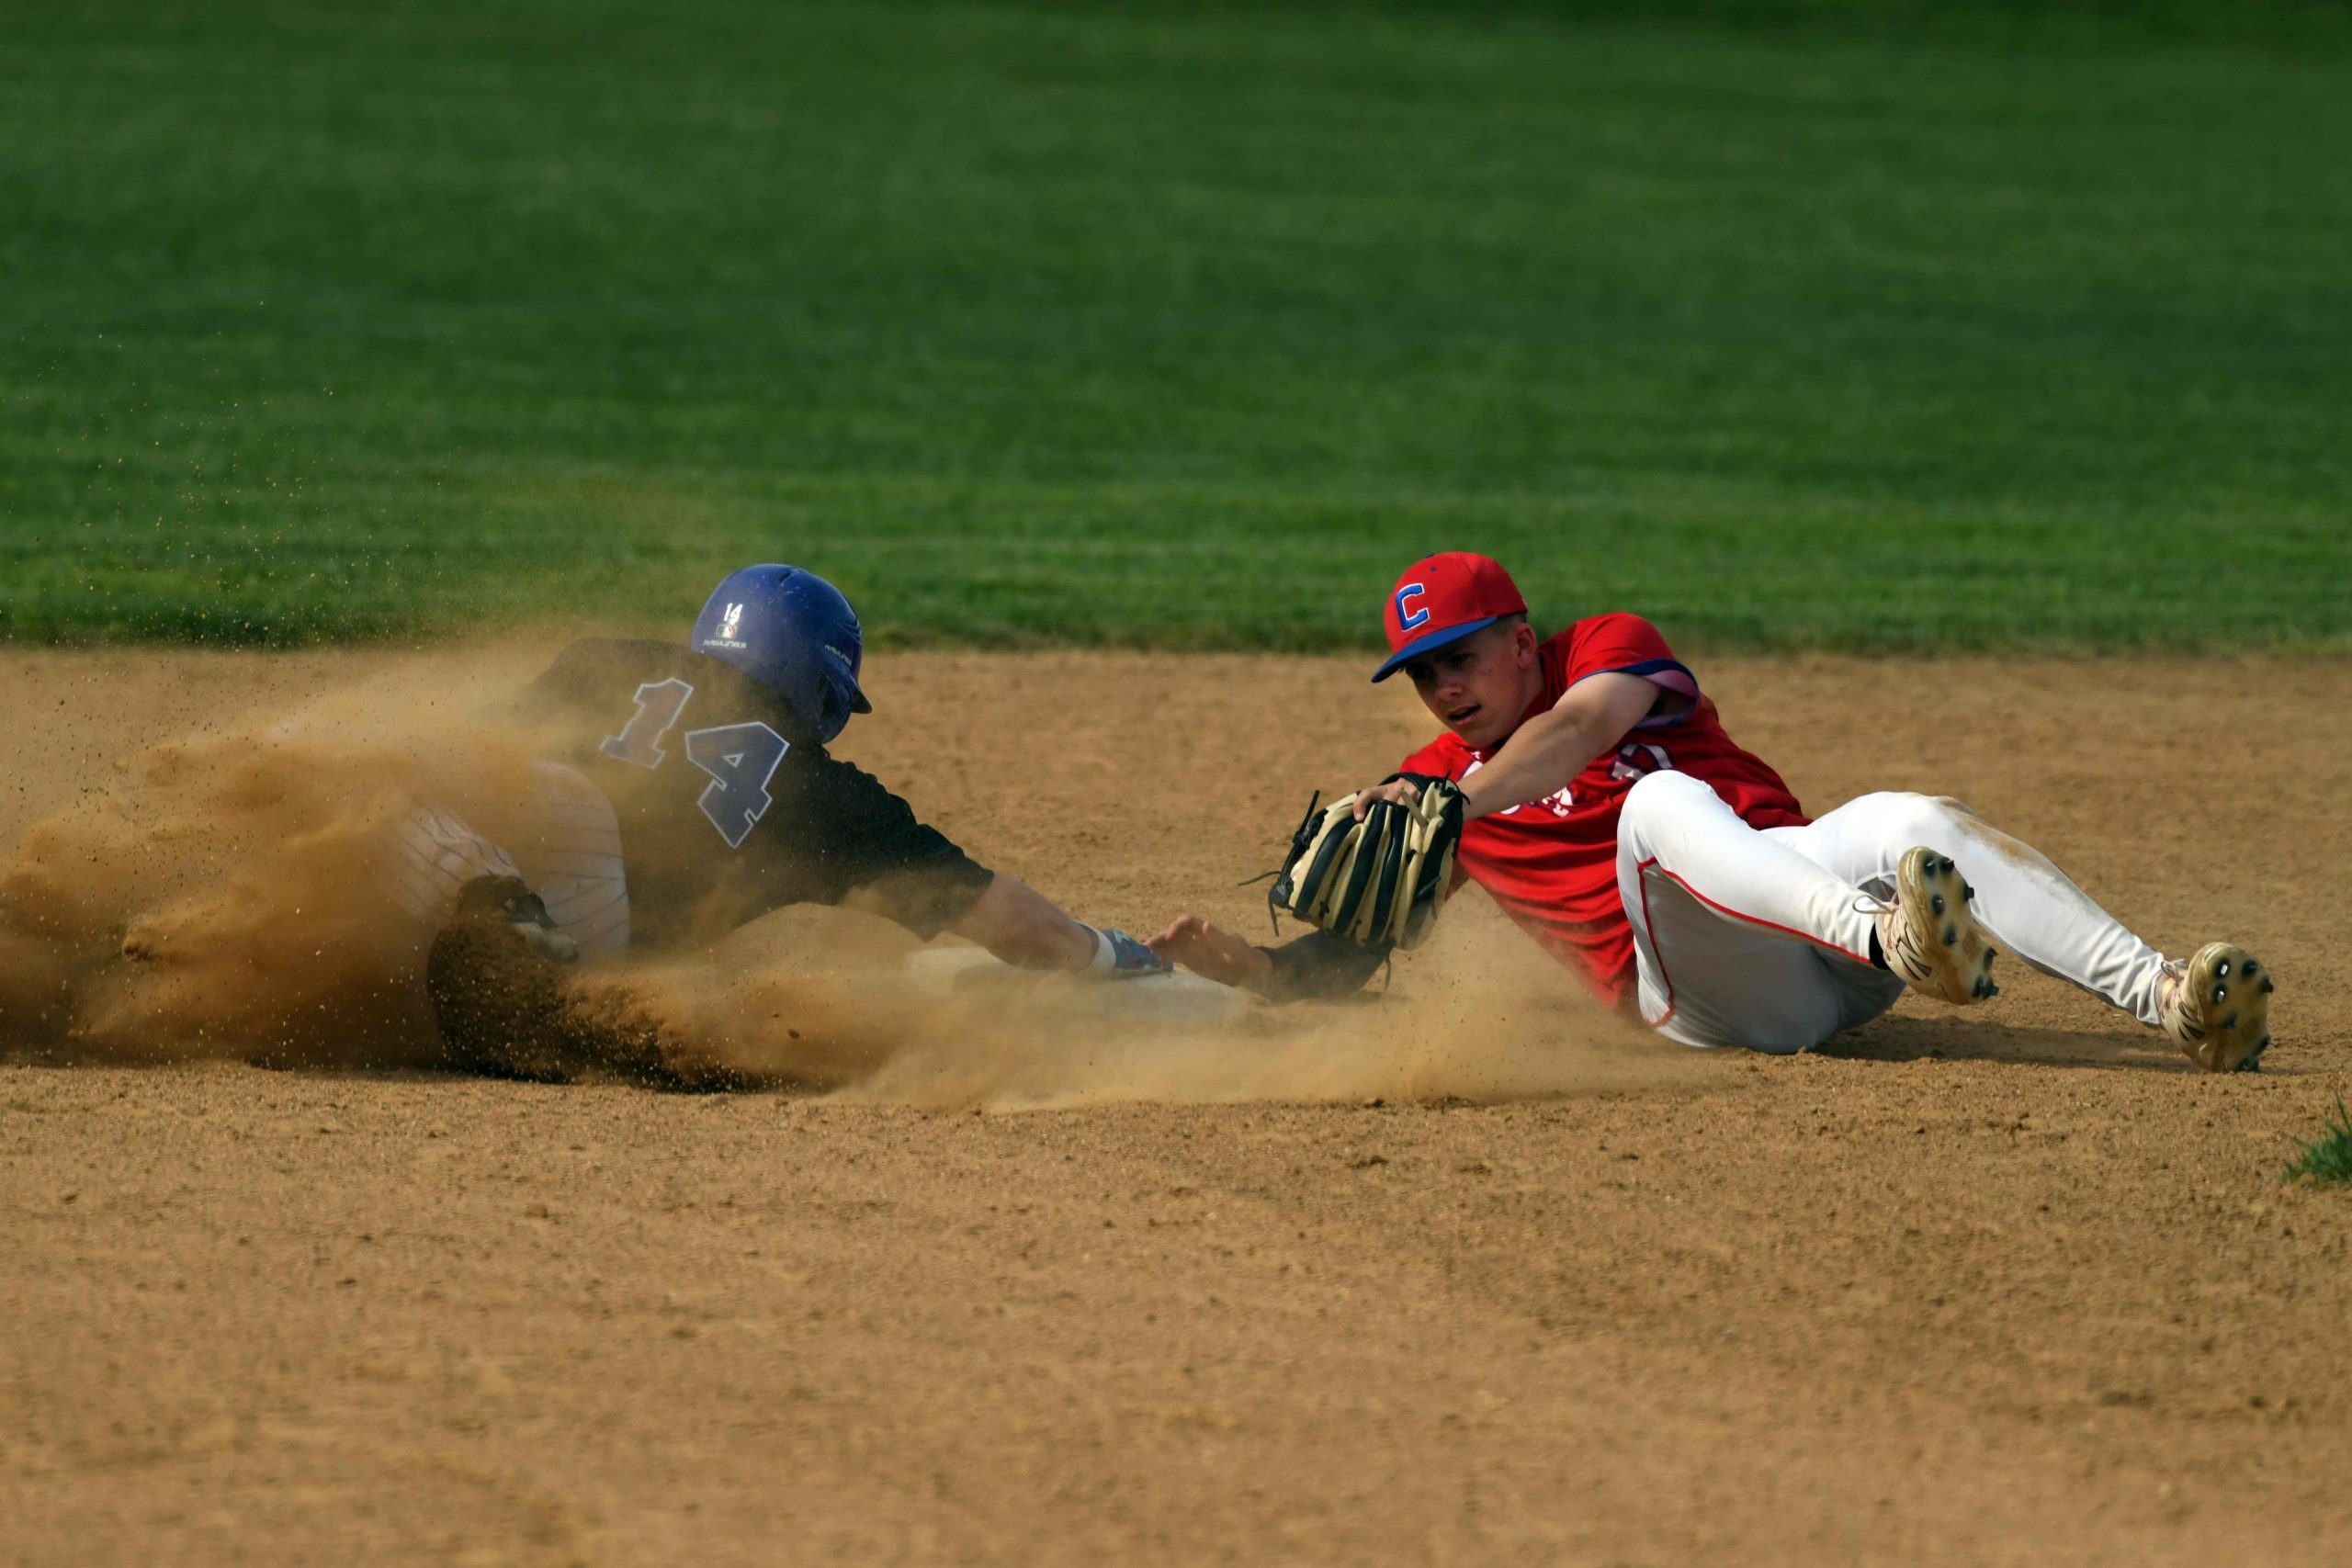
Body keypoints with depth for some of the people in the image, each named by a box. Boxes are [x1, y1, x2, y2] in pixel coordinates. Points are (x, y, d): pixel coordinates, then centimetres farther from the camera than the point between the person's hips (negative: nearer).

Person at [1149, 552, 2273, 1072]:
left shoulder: (1613, 649, 14)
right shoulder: (1434, 783, 22)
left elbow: (1576, 730, -10)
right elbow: (1343, 961, 16)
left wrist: (1459, 801, -27)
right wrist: (1234, 963, -5)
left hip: (1799, 870, 1)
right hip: (1690, 986, -1)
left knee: (1916, 824, -30)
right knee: (1658, 802, -32)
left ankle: (2167, 1000, -44)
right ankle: (1895, 942, -62)